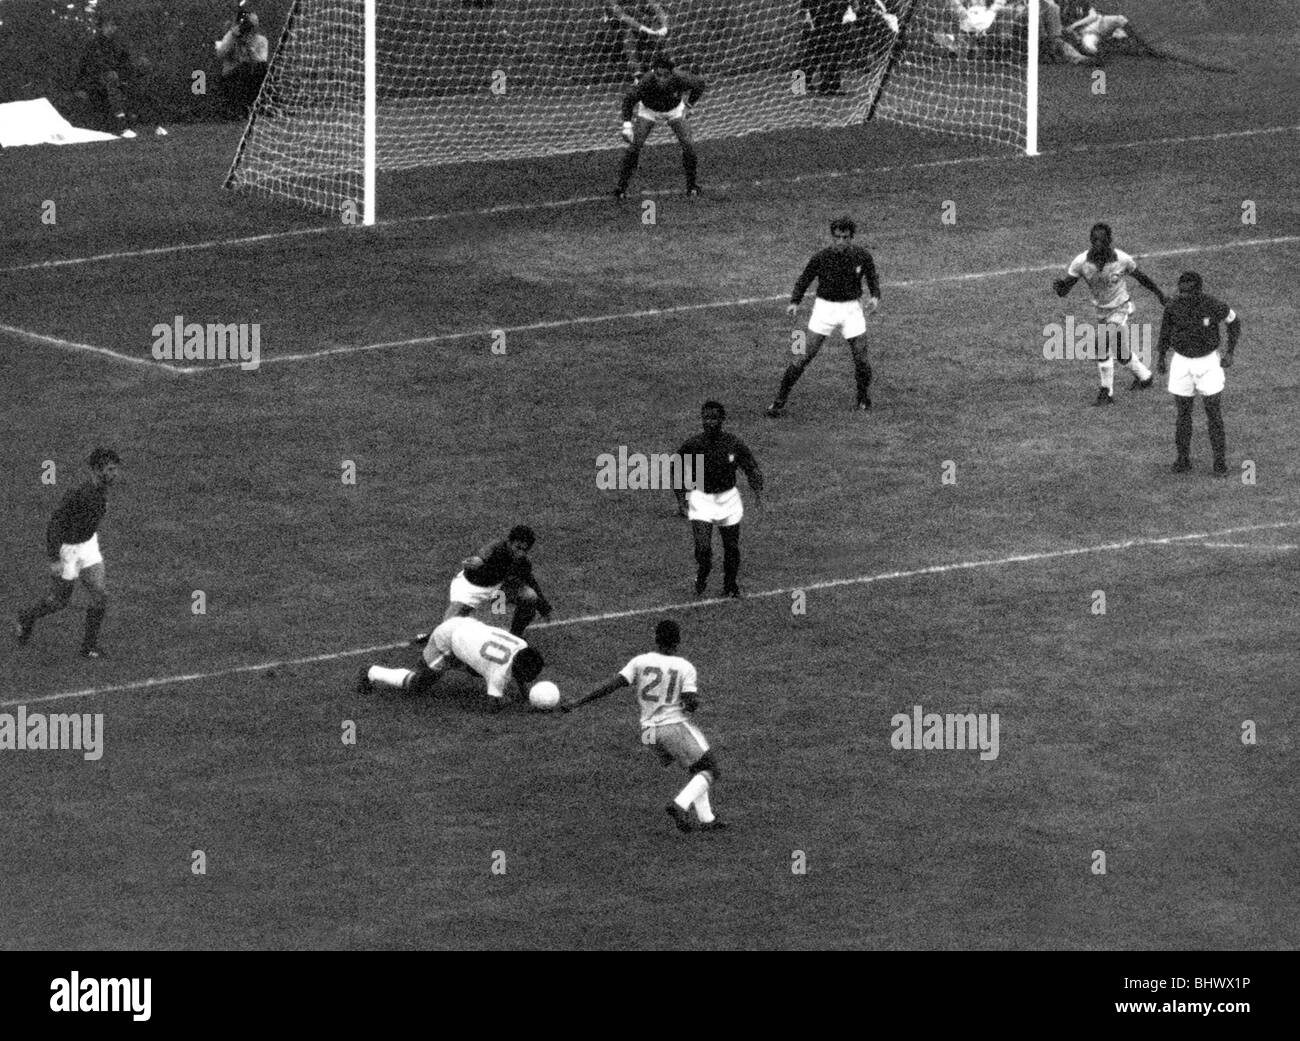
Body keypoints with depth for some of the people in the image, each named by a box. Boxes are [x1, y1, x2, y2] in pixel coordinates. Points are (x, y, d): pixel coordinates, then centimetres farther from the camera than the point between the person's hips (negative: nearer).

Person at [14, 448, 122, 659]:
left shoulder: (103, 490, -7)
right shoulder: (79, 495, -32)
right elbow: (53, 525, -28)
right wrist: (54, 560, -27)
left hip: (89, 545, 7)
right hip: (68, 549, -7)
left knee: (100, 597, -4)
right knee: (59, 601, 12)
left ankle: (90, 645, 10)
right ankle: (25, 621, 40)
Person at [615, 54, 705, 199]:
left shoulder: (680, 79, -35)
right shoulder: (647, 81, -38)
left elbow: (699, 84, -12)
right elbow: (628, 99, -22)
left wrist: (688, 105, -8)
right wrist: (627, 124, -31)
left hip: (674, 110, 1)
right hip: (649, 109, -1)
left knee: (688, 144, -11)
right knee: (635, 145, -14)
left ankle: (692, 185, 10)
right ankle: (622, 187, -3)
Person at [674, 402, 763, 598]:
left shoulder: (734, 444, -10)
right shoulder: (692, 445, -11)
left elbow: (752, 468, 0)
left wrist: (758, 491, -15)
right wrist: (681, 500, -7)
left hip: (728, 498, 1)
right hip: (701, 499, -1)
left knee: (732, 547, 8)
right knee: (703, 547, -13)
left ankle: (730, 586, 30)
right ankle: (701, 580, 16)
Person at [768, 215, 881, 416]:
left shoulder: (861, 256, -6)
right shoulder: (820, 257, -11)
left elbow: (872, 277, 10)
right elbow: (805, 279, 1)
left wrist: (875, 297, -7)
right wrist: (794, 301, -13)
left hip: (851, 308, 2)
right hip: (825, 307, -2)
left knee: (861, 357, 0)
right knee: (806, 356, -7)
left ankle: (864, 399, 24)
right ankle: (779, 401, -1)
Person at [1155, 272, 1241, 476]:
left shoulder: (1212, 306, -18)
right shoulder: (1173, 307, -10)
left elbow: (1234, 321, 0)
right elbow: (1165, 331, 9)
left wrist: (1230, 352, -4)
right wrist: (1160, 356, 4)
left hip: (1208, 362, -2)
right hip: (1182, 363, 2)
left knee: (1213, 412, -1)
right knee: (1183, 412, 6)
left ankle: (1219, 459, 7)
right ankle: (1183, 458, 15)